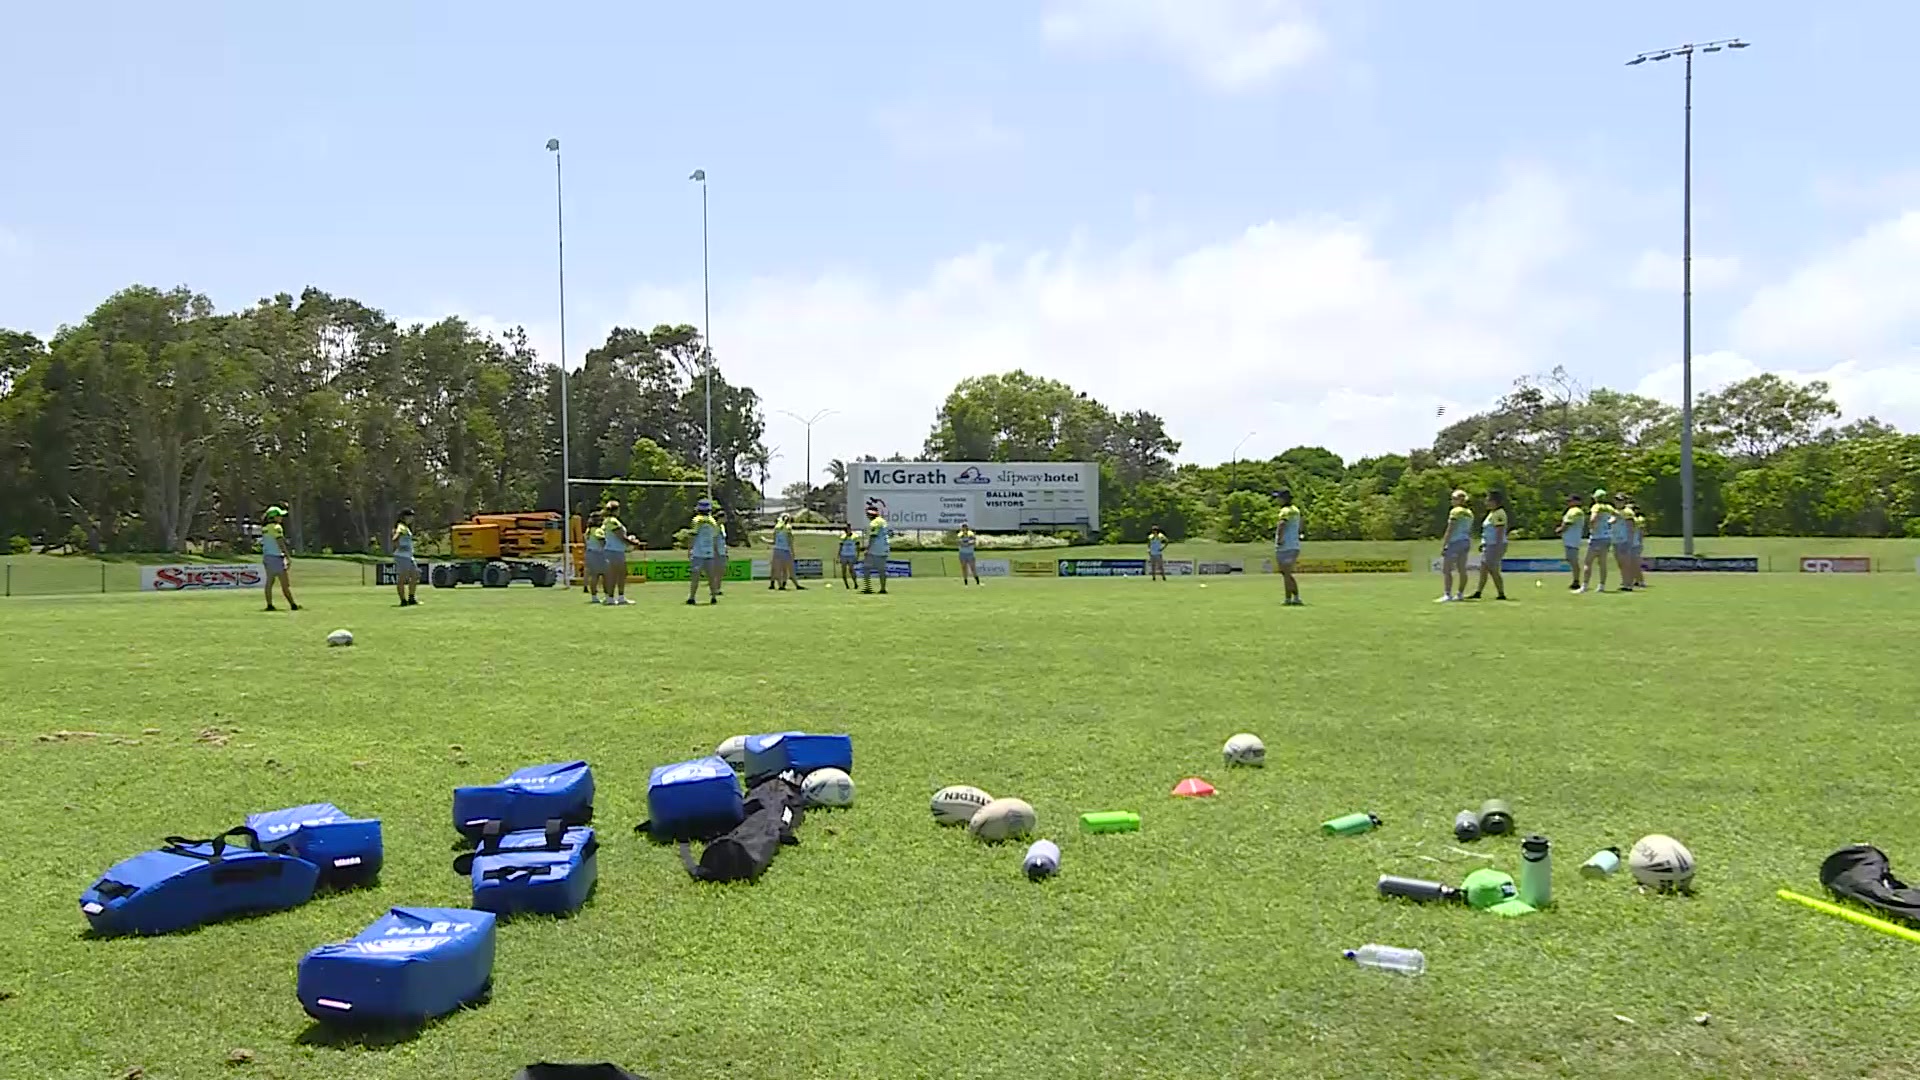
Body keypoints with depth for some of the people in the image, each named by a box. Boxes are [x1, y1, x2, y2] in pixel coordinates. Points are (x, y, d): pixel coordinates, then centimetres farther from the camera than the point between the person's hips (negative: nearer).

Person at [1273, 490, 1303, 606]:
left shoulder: (1286, 511, -15)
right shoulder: (1295, 510, 15)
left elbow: (1281, 525, -33)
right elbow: (1301, 523, 33)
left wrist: (1279, 539, -23)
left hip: (1285, 547, -9)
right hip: (1294, 546, 9)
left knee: (1286, 575, -4)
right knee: (1288, 574, 16)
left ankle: (1288, 600, -1)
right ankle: (1296, 598, 17)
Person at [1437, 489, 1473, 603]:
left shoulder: (1455, 511, -11)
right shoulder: (1469, 513, 14)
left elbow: (1450, 530, -15)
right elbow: (1470, 532, 17)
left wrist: (1443, 545, -14)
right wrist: (1469, 544, 23)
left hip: (1455, 542, -9)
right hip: (1466, 542, 9)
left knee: (1446, 570, -10)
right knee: (1462, 570, 10)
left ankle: (1447, 595, -17)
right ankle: (1460, 594, 14)